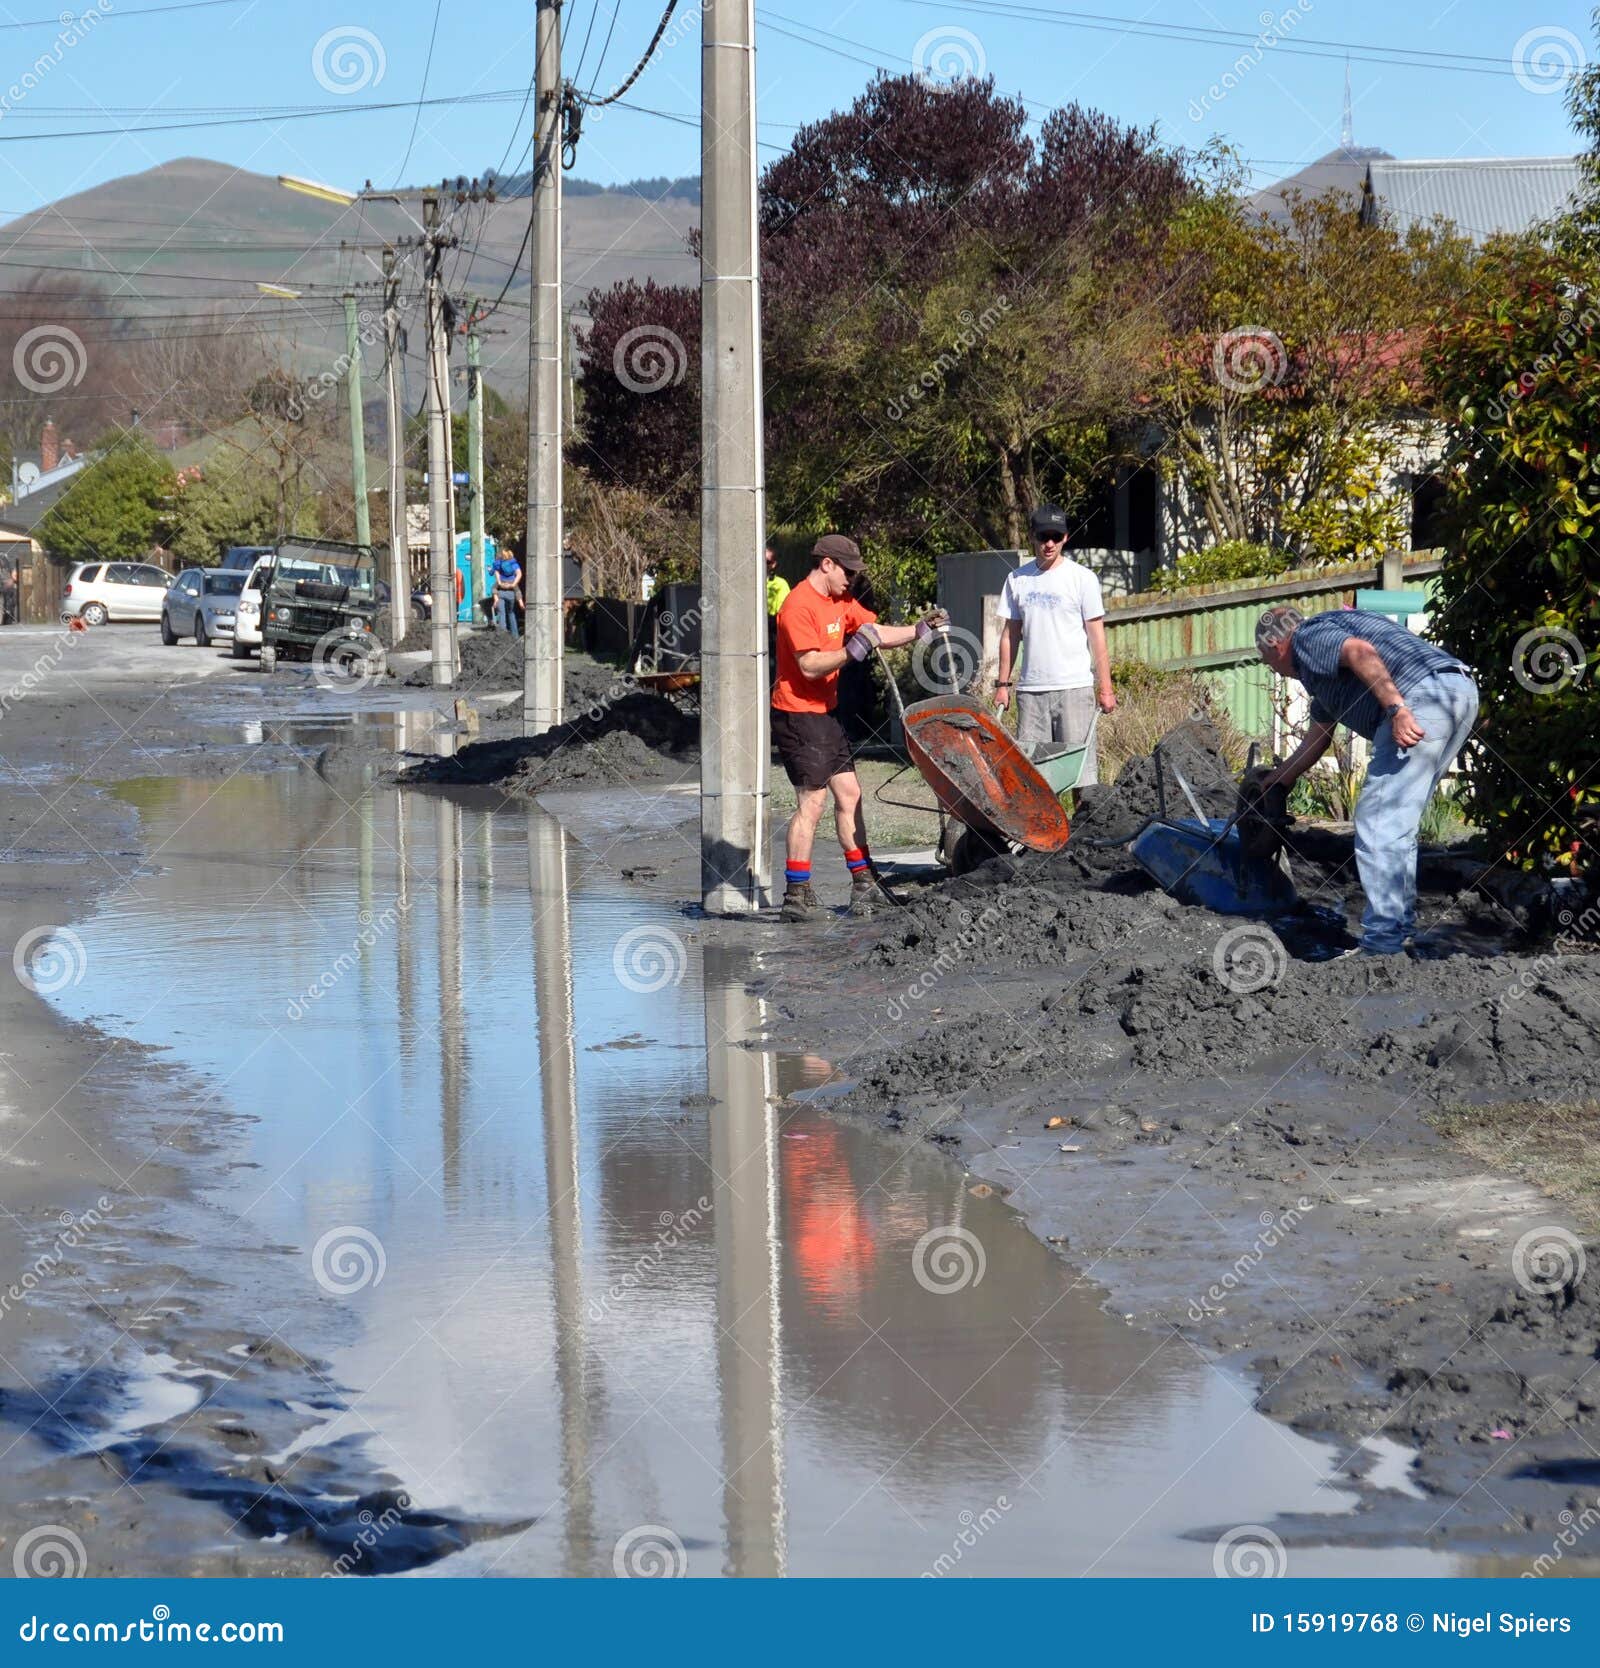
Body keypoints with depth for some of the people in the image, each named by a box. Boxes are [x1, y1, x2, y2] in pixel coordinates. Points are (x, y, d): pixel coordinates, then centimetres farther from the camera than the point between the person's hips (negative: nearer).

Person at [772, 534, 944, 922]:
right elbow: (810, 665, -24)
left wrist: (918, 629, -3)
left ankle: (863, 881, 20)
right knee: (812, 802, -10)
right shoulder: (799, 606, -18)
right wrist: (853, 651, -32)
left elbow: (879, 633, 12)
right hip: (798, 716, -10)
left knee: (849, 794, 12)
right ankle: (796, 896, -6)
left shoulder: (840, 602, 12)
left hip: (825, 713, 10)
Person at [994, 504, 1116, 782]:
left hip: (1074, 687, -4)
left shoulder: (1082, 578, 0)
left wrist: (1105, 688, -5)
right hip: (1031, 690, 4)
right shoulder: (1017, 579, 11)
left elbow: (1097, 636, 0)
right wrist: (1003, 684, 12)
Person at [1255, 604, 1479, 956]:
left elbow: (1361, 652, -15)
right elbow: (1317, 739, 46)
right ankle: (1402, 928, 23)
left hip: (1423, 695, -10)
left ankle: (1382, 946, -11)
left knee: (1377, 821, -8)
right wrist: (1272, 782, 57)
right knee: (1398, 823, 19)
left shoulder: (1308, 637, 7)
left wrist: (1395, 708, -24)